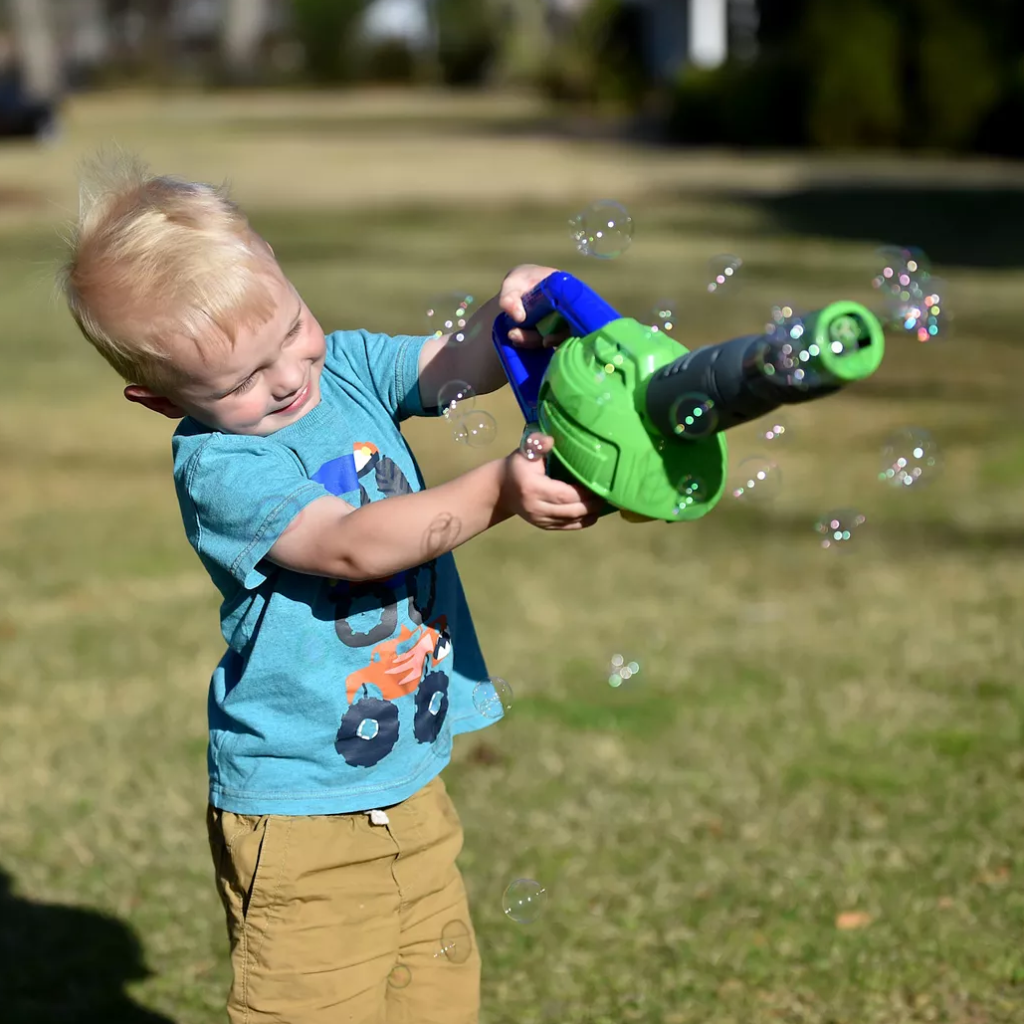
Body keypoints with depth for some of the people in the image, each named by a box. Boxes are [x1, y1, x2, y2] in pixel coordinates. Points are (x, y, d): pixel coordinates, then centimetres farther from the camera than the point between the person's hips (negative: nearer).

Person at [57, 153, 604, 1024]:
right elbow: (354, 544, -30)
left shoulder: (344, 364, 2)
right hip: (300, 819, -7)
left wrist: (509, 316, -23)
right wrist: (498, 492, -40)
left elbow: (458, 365, 0)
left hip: (413, 785, 7)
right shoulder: (219, 468, -20)